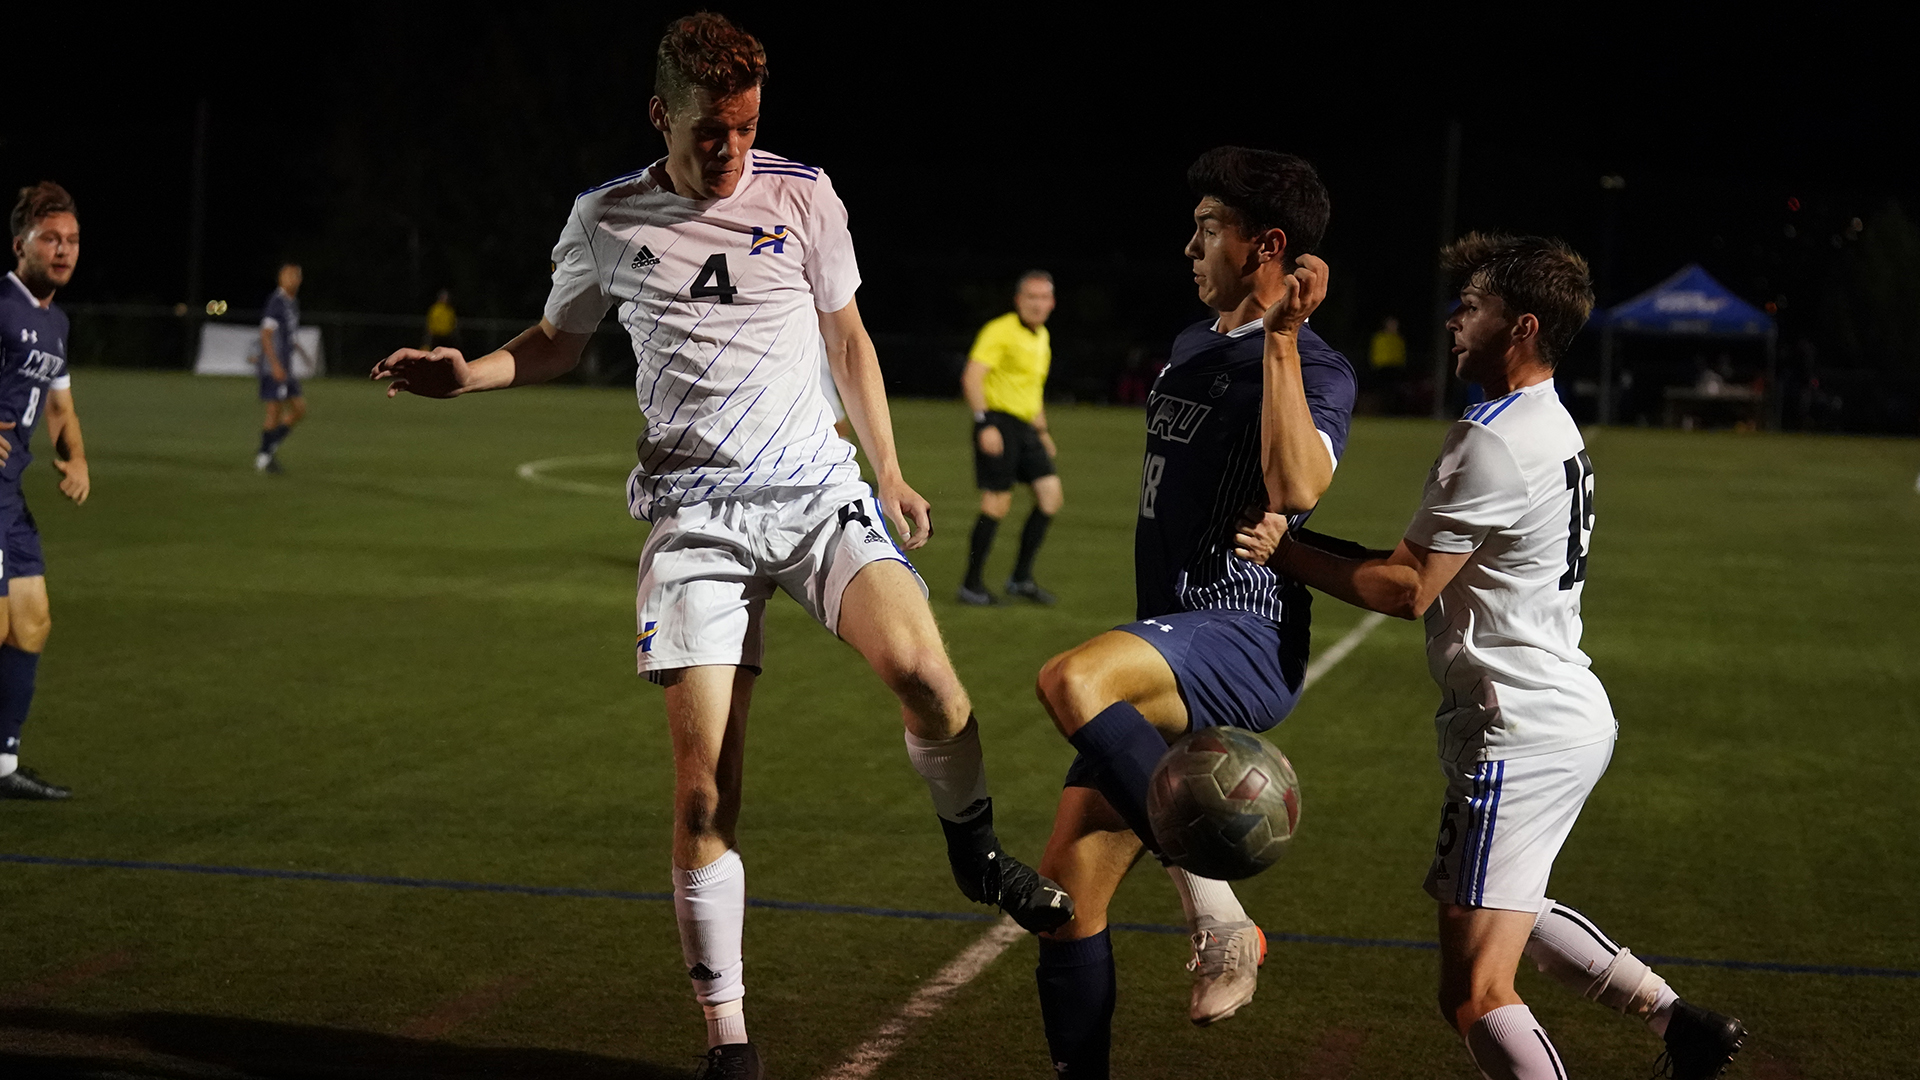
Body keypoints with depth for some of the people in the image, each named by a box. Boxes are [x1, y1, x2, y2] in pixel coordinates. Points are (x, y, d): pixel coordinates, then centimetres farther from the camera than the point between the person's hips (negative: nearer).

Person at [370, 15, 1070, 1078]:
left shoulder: (801, 195, 4)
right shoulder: (604, 222, 4)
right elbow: (557, 342, 21)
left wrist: (888, 470, 10)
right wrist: (466, 373, 3)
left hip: (818, 489, 0)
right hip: (695, 513, 0)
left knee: (920, 670, -27)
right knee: (705, 791, -8)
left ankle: (976, 851, 4)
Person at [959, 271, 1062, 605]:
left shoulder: (1042, 338, 17)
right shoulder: (1000, 332, -11)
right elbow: (971, 378, -18)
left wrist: (1042, 430, 27)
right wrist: (985, 424, -25)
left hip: (1025, 427, 8)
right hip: (999, 424, -8)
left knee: (1051, 495, 0)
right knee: (997, 503, -9)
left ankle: (1021, 578, 8)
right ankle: (971, 584, 1)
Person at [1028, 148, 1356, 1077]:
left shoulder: (1314, 370, -7)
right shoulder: (1192, 346, 21)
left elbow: (1297, 488, -27)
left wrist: (1282, 339, -24)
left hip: (1244, 643, -9)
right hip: (1166, 651, 9)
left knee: (1070, 681, -38)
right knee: (1066, 891, 3)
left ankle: (1220, 918, -28)